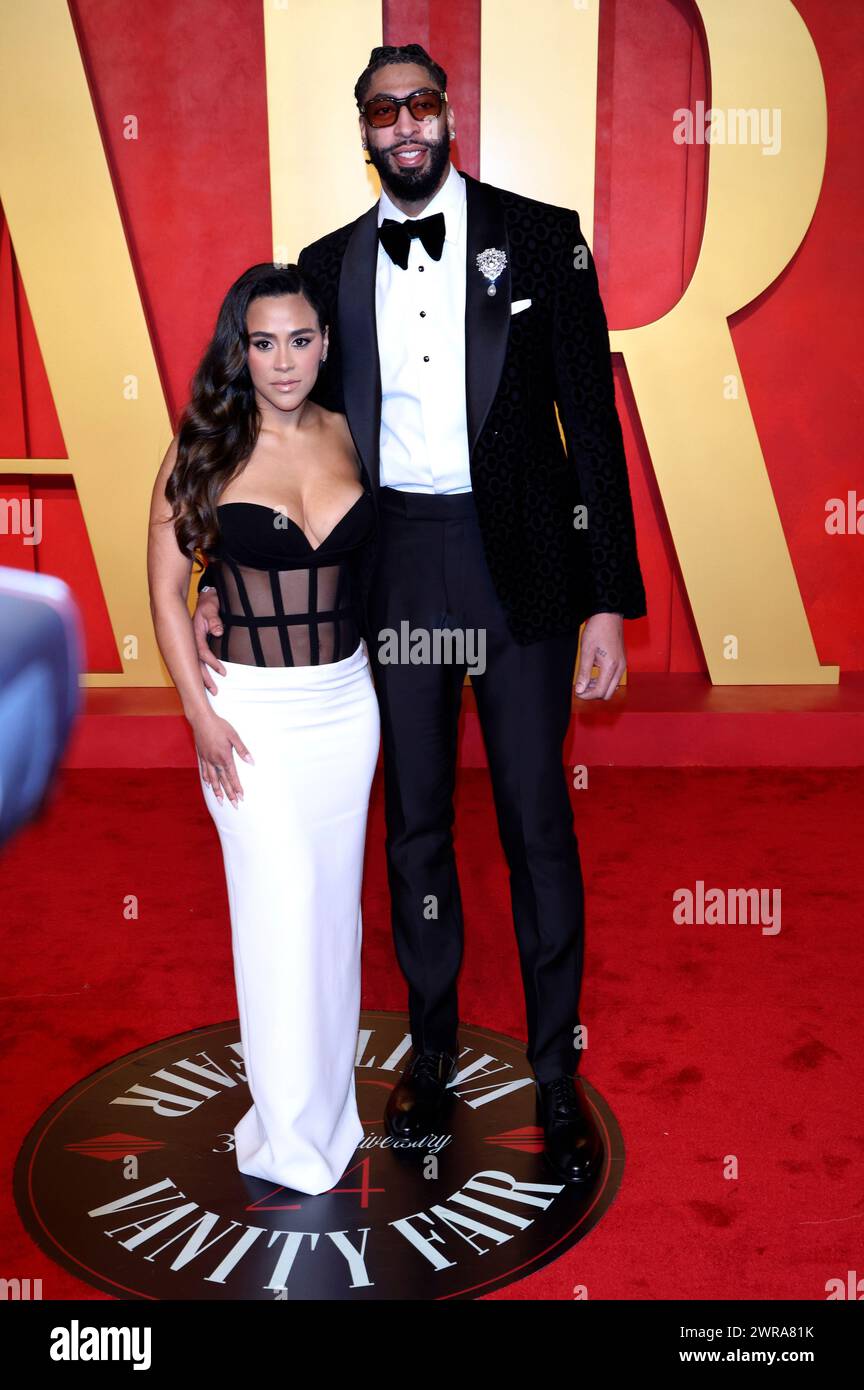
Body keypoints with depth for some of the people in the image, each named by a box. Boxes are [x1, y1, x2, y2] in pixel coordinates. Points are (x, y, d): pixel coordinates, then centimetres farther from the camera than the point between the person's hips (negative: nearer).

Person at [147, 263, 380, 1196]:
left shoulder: (347, 436, 3)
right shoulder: (205, 448, -7)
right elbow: (166, 588, -5)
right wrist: (200, 713, -10)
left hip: (347, 700, 4)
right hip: (253, 710, -4)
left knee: (335, 901, 13)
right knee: (281, 911, 0)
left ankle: (330, 1096, 34)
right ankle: (292, 1132, 19)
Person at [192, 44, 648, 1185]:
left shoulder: (540, 235, 0)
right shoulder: (332, 265, 8)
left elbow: (591, 419, -3)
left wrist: (608, 599, -8)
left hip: (520, 559, -2)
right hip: (394, 565, 3)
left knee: (537, 818, 4)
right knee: (414, 819, 12)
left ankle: (557, 1069, 21)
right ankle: (434, 1046, 31)